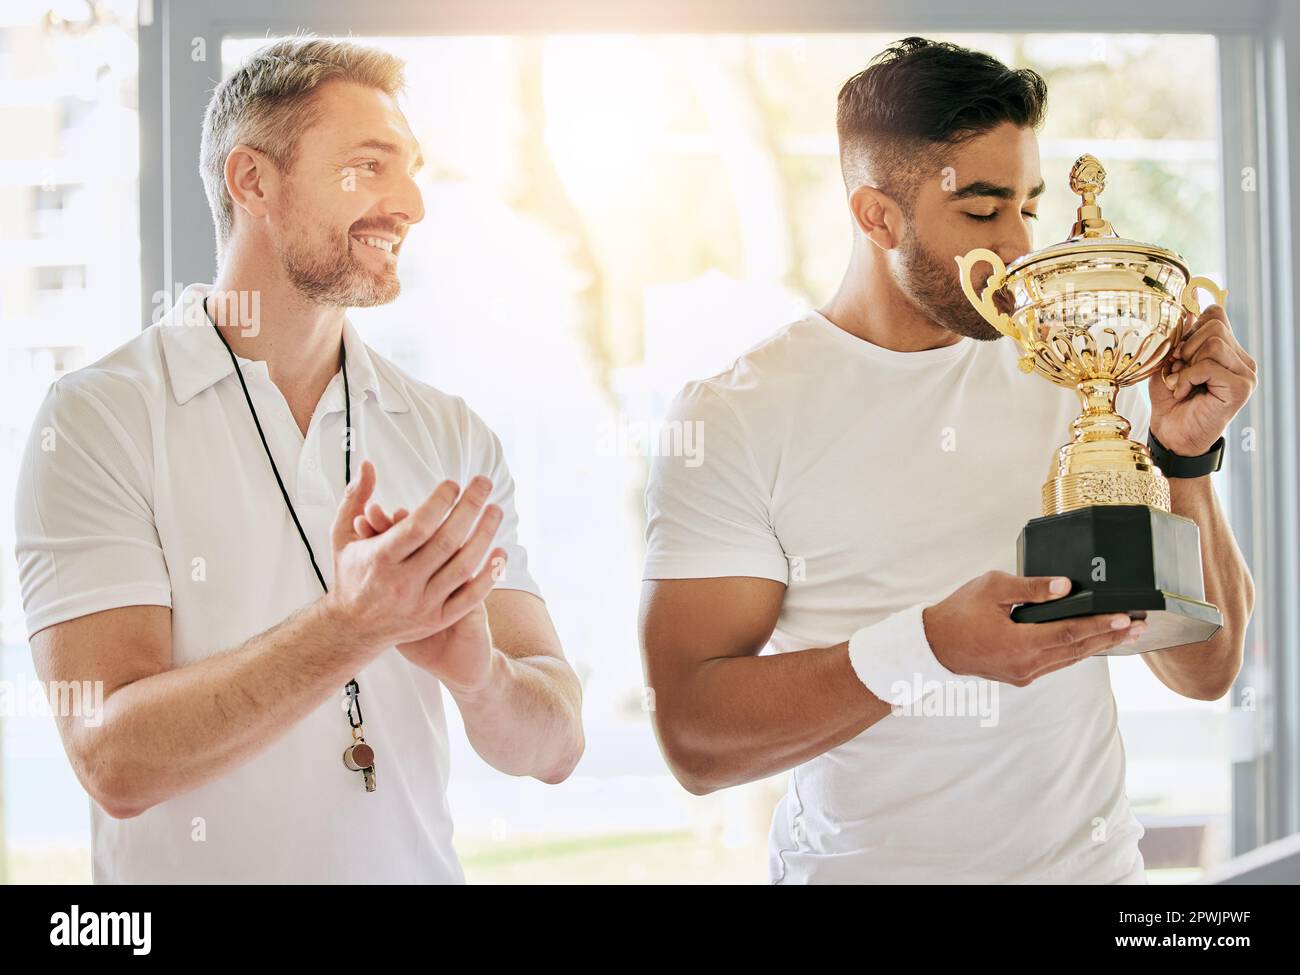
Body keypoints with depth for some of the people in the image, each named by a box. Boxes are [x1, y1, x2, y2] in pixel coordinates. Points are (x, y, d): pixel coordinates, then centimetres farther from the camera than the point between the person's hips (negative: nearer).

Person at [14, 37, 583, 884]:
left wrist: (475, 668, -23)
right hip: (195, 870, -4)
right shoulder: (96, 421, -9)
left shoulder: (456, 439, 3)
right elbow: (114, 760, -17)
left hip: (417, 867, 4)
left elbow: (553, 746, -3)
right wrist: (350, 627, -28)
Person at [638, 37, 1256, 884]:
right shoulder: (732, 419, -9)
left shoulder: (1085, 380, 2)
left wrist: (1183, 459, -13)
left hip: (1089, 857, 3)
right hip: (857, 864, -3)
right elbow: (694, 738, -16)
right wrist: (926, 646, -28)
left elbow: (1206, 672, 1)